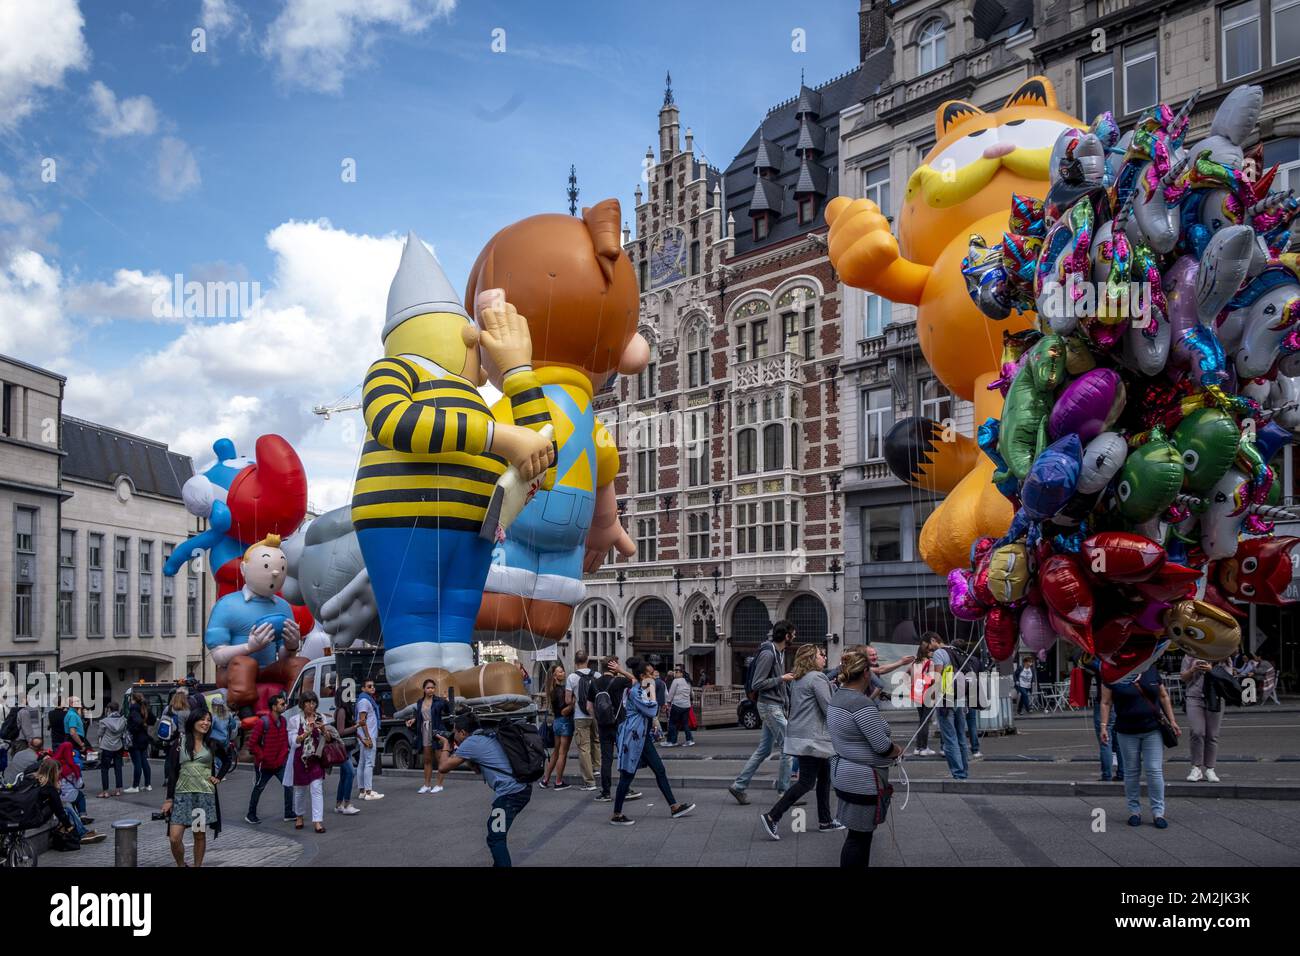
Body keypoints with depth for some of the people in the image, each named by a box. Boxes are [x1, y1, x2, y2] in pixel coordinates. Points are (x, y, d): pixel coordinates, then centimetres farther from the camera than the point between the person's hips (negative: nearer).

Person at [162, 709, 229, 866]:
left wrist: (218, 778, 6)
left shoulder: (212, 744, 5)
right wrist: (169, 798, -4)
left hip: (205, 794, 1)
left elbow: (227, 761, 21)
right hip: (182, 794, -1)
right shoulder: (180, 742, 0)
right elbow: (172, 771, -1)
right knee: (174, 838, -8)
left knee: (200, 836, 6)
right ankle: (181, 865, 15)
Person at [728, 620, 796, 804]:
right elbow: (757, 685, -20)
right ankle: (785, 791, 5)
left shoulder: (780, 653, 12)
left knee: (763, 749, 10)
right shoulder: (767, 654, -18)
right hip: (770, 706, -10)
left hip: (776, 706, 10)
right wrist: (782, 679, -17)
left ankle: (739, 786, 13)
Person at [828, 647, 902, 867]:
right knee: (858, 836, 0)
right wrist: (898, 750, -1)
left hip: (843, 773, 9)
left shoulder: (837, 698, 7)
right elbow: (882, 746, -20)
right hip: (863, 780, -9)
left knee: (860, 833, 18)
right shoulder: (862, 704, -22)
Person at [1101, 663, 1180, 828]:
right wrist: (1104, 725, -9)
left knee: (1155, 771, -2)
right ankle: (1134, 811, 17)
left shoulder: (1151, 670, 3)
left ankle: (1158, 811, 5)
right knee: (1131, 772, 7)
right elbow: (1106, 702, -2)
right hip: (1127, 733, -1)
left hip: (1153, 730, 1)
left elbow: (1163, 697, 10)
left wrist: (1172, 721, 7)